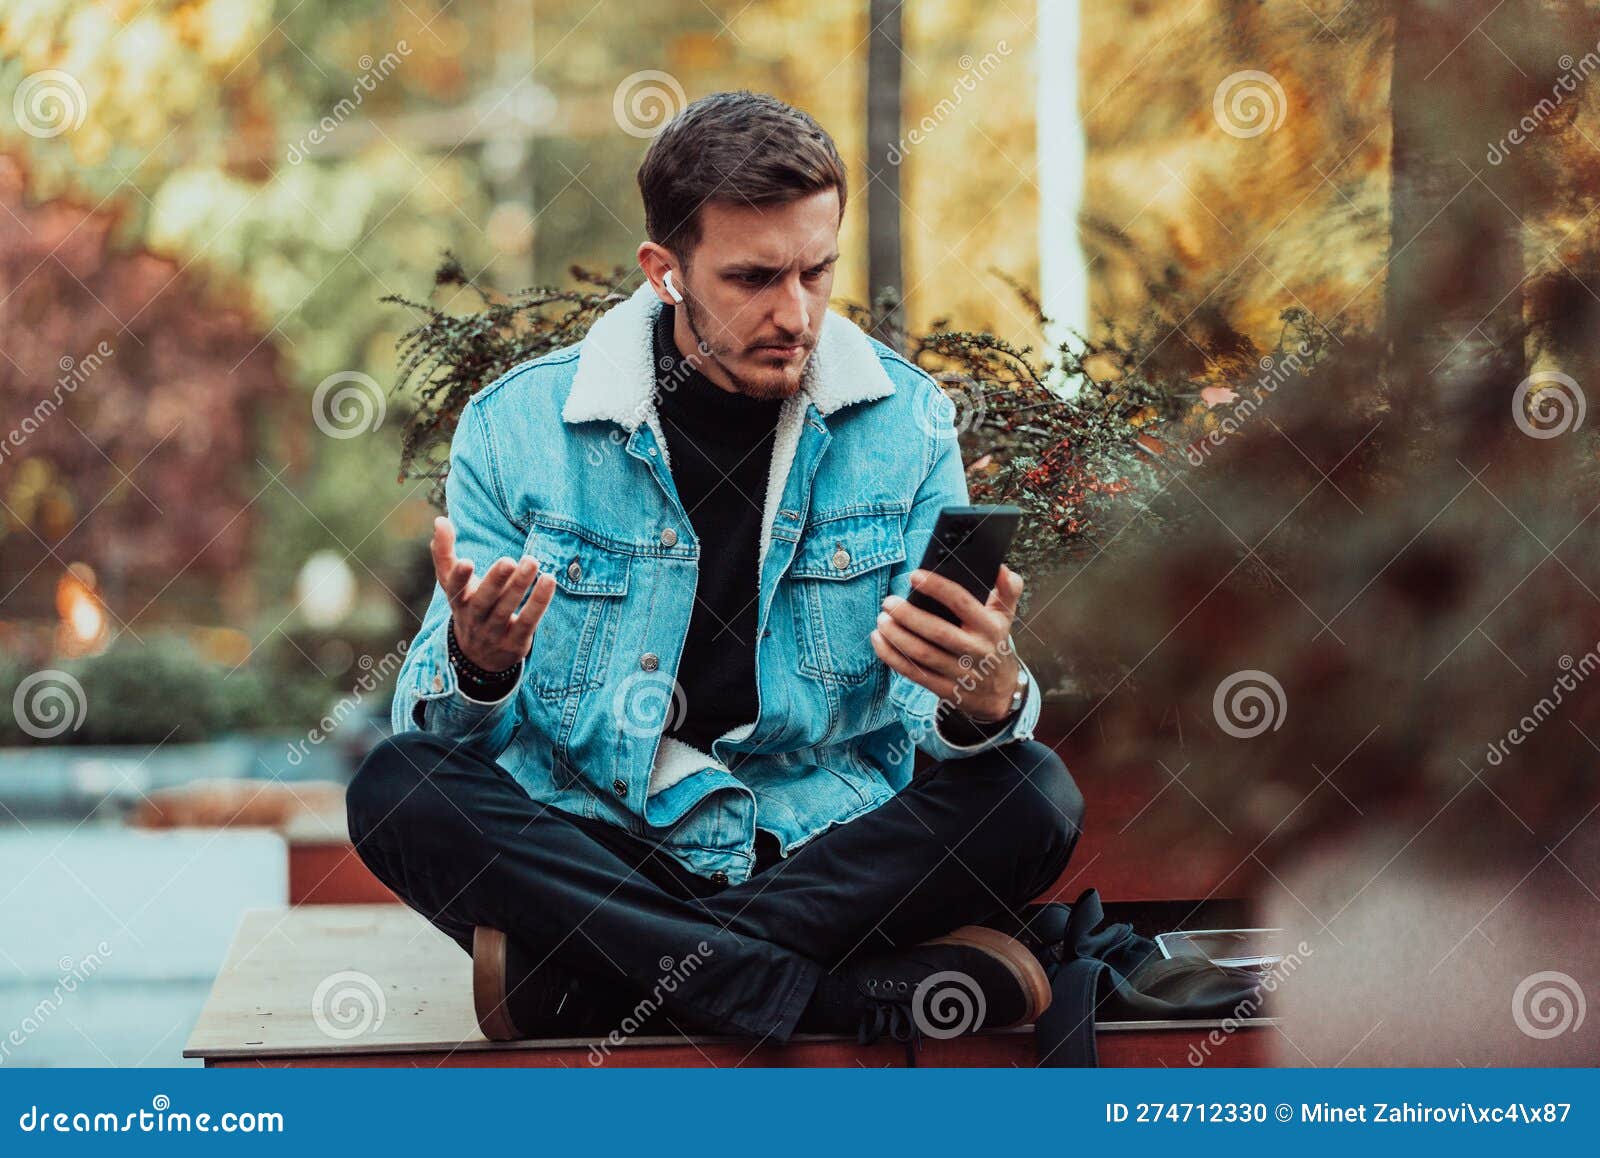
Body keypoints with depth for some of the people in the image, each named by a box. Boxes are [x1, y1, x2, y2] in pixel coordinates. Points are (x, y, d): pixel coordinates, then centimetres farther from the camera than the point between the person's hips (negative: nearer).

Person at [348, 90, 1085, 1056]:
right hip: (591, 848, -1)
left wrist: (986, 694, -28)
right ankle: (880, 991, -32)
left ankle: (582, 977, -27)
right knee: (398, 789, -28)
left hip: (828, 851, 1)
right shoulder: (519, 426, -3)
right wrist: (477, 666, -26)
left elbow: (935, 721, -2)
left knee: (1034, 797, -25)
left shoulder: (905, 422, 1)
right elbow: (447, 732, -1)